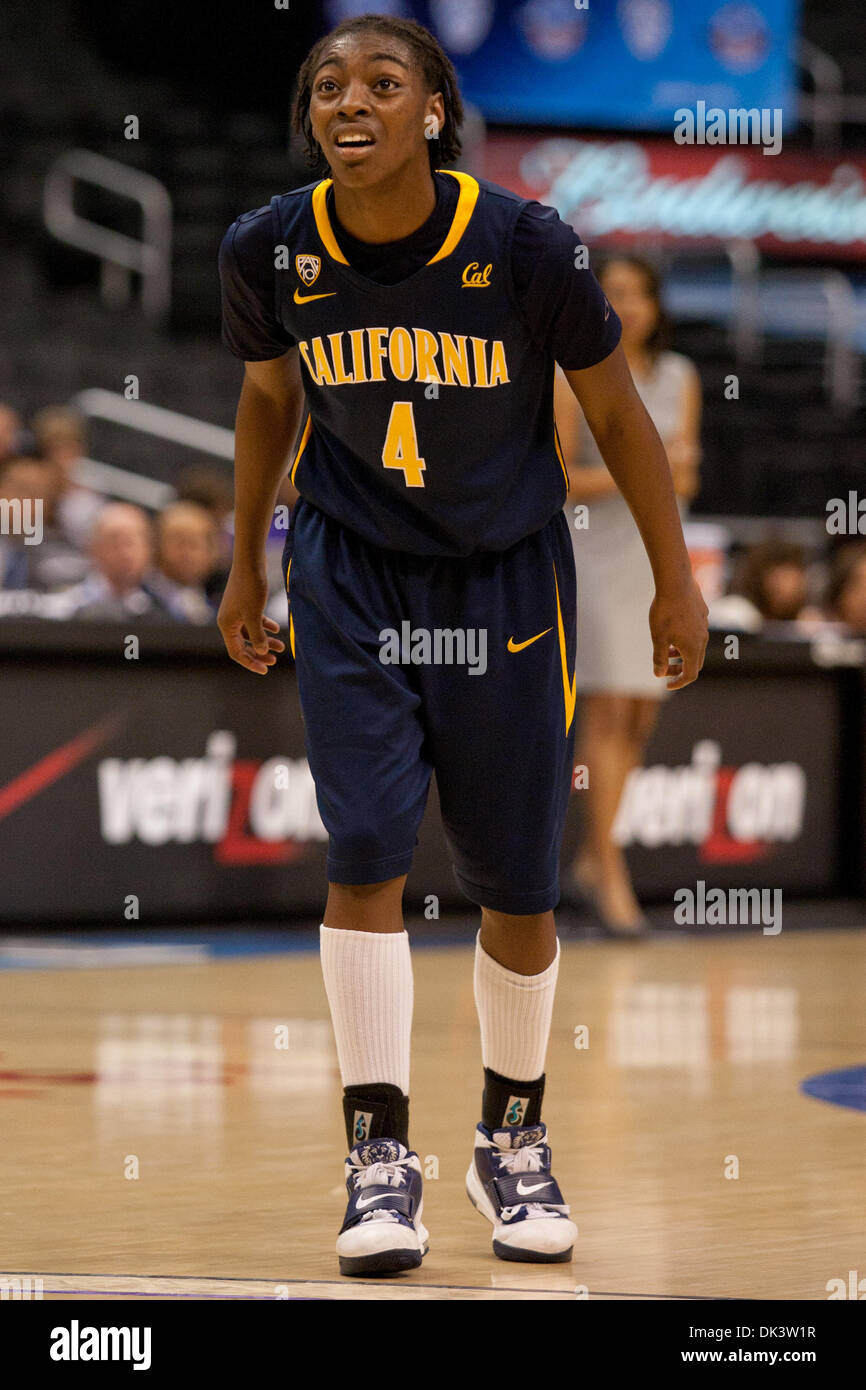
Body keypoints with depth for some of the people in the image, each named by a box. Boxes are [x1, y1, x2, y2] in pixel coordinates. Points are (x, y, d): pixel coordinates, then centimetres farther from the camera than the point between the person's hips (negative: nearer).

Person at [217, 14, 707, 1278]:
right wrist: (244, 567, 17)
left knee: (518, 885, 7)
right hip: (350, 577, 1)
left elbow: (616, 411, -5)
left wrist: (676, 579, 1)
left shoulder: (524, 245, -19)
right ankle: (379, 1153, -5)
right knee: (367, 850, -13)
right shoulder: (270, 251, -12)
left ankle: (513, 1139, 28)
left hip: (507, 580, 0)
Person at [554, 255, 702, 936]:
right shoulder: (573, 377, -6)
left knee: (643, 713, 7)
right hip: (594, 549, -5)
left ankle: (593, 855, 23)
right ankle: (612, 877, -8)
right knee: (608, 708, -11)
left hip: (657, 553, 6)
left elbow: (684, 480, 14)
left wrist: (680, 469, -9)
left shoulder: (681, 378, 10)